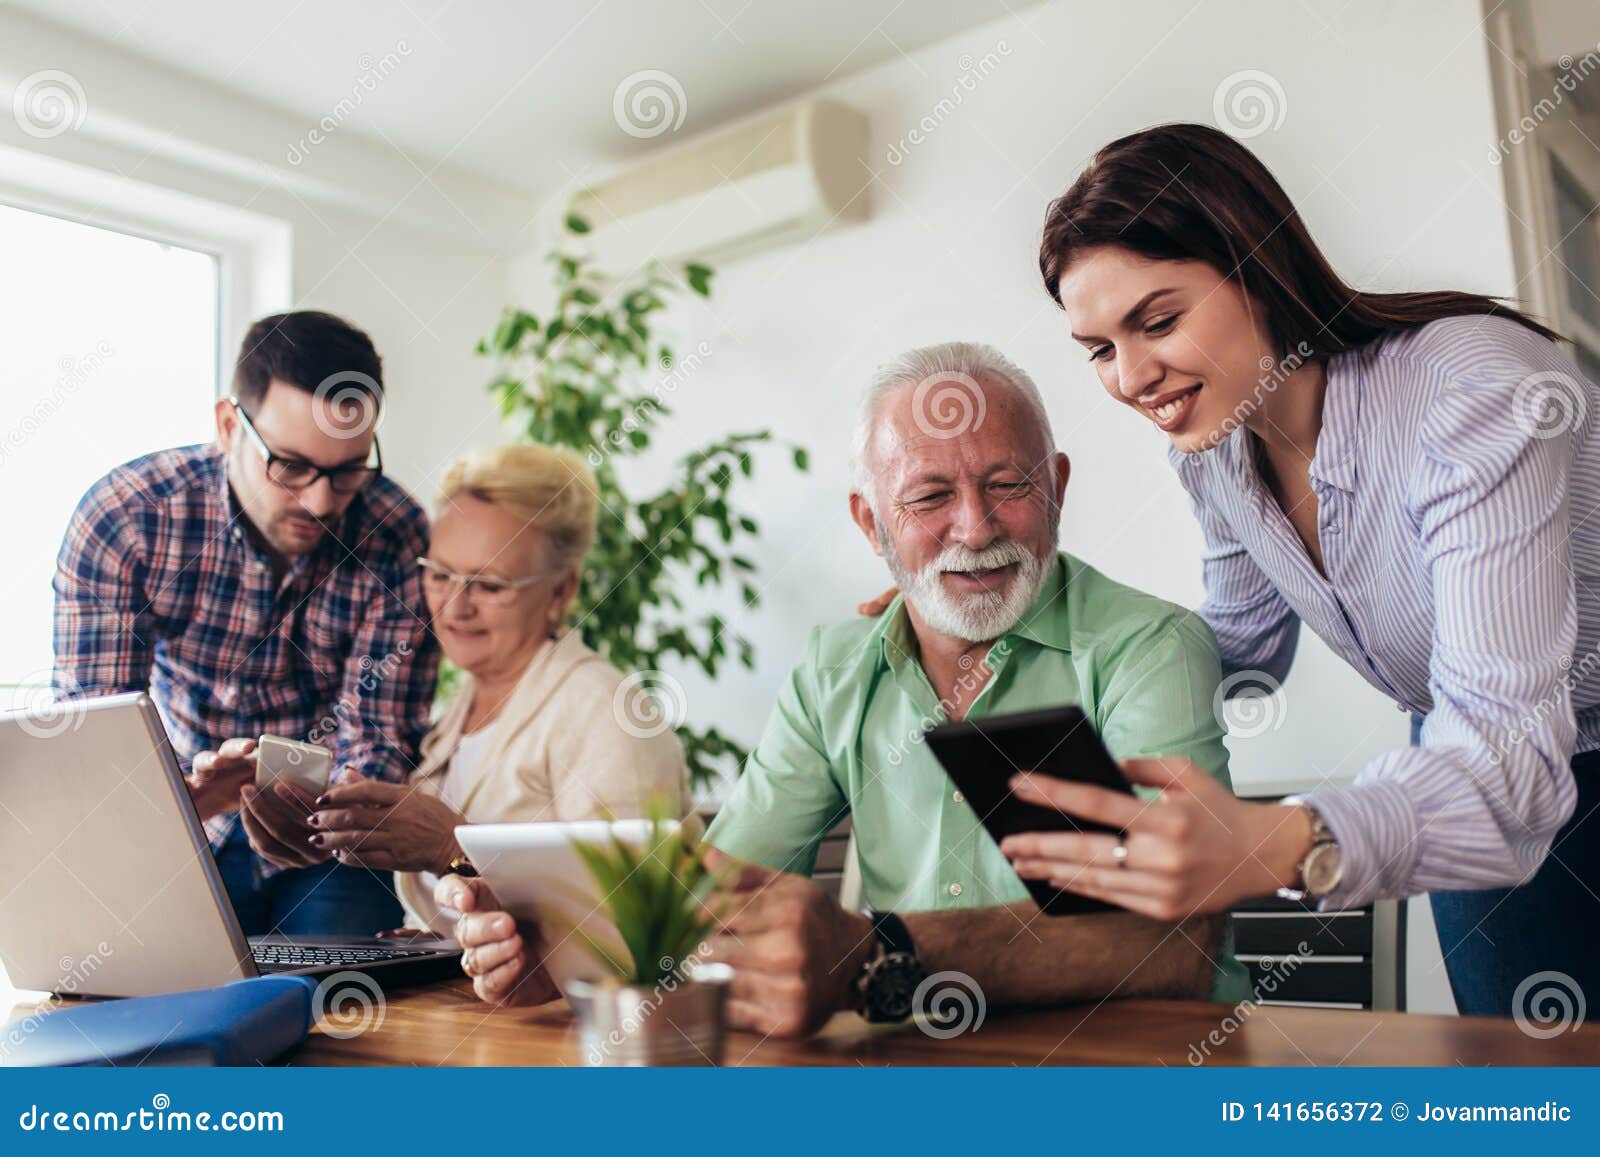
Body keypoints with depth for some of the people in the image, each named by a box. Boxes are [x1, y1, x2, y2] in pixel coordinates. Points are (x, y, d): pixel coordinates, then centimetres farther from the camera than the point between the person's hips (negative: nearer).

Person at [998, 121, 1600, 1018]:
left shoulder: (1477, 394, -33)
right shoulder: (1214, 451, -11)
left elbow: (1510, 753, -41)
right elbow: (1241, 653, 3)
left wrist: (1289, 845, -60)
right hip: (1460, 761, 5)